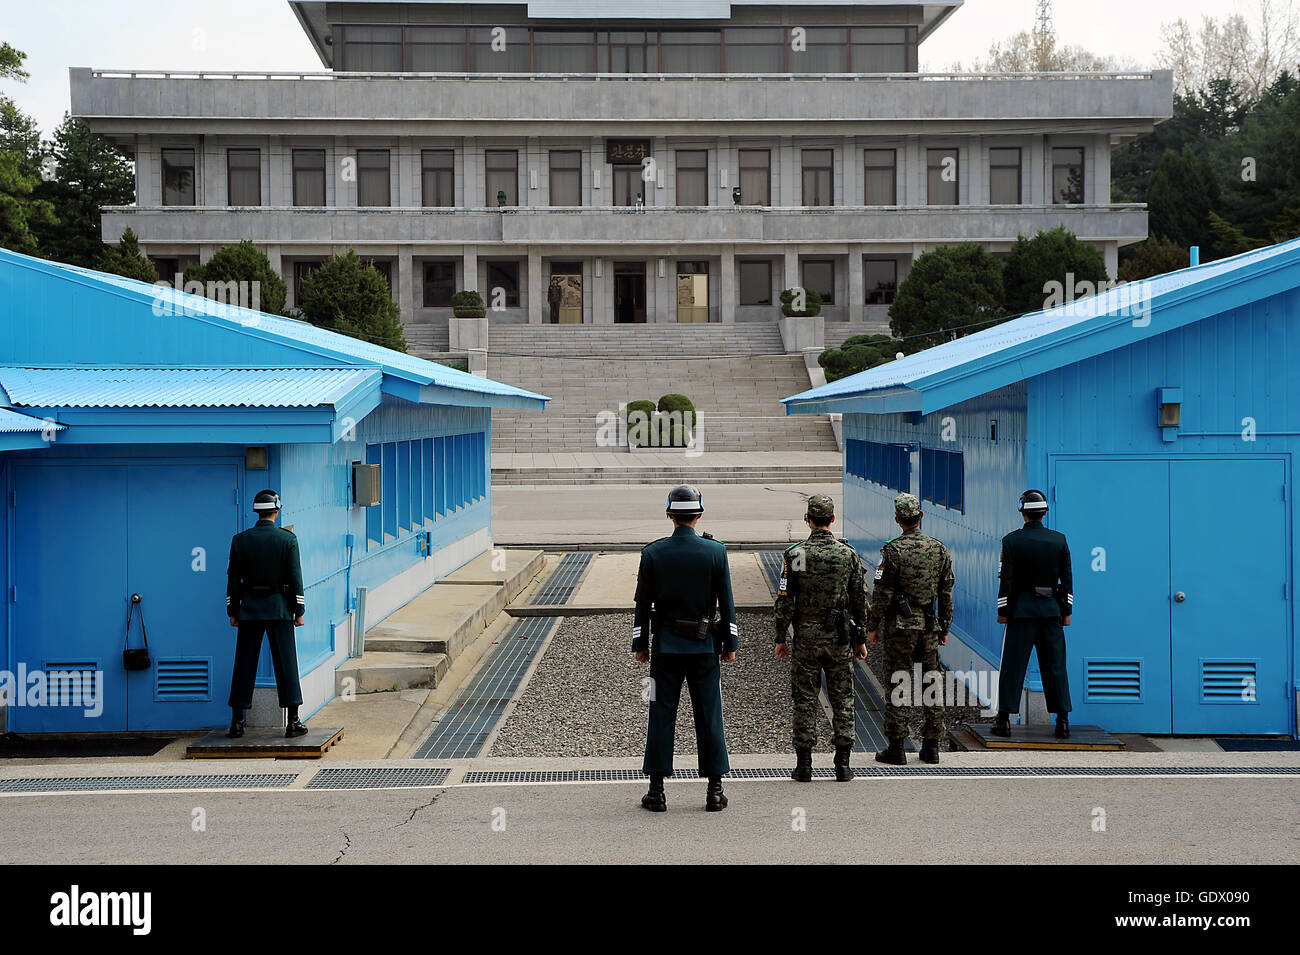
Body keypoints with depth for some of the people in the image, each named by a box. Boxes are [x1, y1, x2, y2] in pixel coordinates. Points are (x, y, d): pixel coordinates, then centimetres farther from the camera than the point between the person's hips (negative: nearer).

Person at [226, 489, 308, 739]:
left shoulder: (240, 540, 0)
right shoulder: (287, 539, -5)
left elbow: (233, 578, 3)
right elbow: (295, 577, -5)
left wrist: (232, 611, 10)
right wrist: (299, 611, 0)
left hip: (249, 608, 2)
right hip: (280, 608, -2)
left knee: (244, 664, 7)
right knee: (285, 662, 1)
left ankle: (237, 722, 9)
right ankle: (293, 722, 0)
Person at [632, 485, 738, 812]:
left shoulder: (653, 553, -4)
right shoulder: (716, 551, -4)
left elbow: (643, 604, 0)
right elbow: (726, 603, -1)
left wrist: (640, 644, 8)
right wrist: (730, 644, 8)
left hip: (665, 647, 0)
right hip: (704, 648, 0)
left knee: (661, 715, 5)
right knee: (709, 715, 6)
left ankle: (657, 792, 7)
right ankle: (715, 791, 9)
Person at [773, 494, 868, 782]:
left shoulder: (795, 555, -7)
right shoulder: (849, 555, -1)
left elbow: (785, 601, -6)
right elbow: (860, 601, 3)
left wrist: (780, 638, 3)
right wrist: (860, 639, 12)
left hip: (806, 637, -1)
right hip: (840, 639, 1)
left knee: (805, 701, 5)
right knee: (842, 700, 8)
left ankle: (804, 766, 7)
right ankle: (843, 764, 10)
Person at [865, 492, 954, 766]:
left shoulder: (894, 551, -11)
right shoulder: (940, 550, 4)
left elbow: (882, 594, -11)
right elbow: (946, 594, 8)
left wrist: (873, 627, -3)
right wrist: (944, 628, 16)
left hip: (900, 627, -4)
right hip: (929, 626, 4)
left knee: (898, 685, 1)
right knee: (932, 684, 10)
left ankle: (896, 748, 3)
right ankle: (931, 746, 14)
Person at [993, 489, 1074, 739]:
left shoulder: (1012, 540, -6)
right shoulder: (1059, 540, 2)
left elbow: (1006, 579, -7)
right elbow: (1067, 578, 4)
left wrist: (1002, 611, 0)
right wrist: (1066, 611, 11)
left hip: (1021, 609, -2)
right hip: (1051, 610, 2)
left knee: (1013, 665, 2)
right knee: (1055, 666, 7)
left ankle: (1004, 719, 3)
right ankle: (1063, 721, 6)